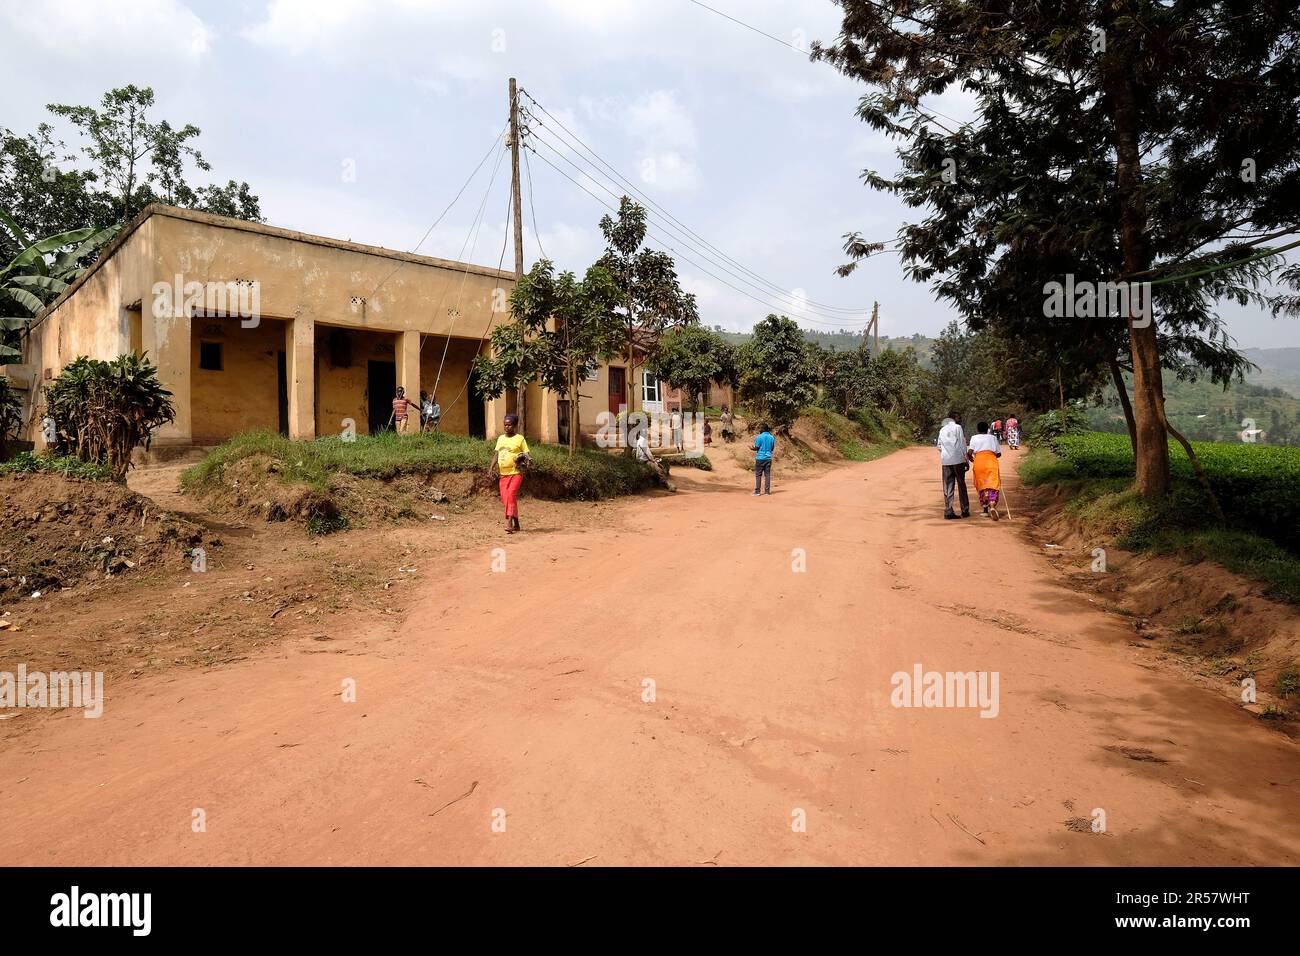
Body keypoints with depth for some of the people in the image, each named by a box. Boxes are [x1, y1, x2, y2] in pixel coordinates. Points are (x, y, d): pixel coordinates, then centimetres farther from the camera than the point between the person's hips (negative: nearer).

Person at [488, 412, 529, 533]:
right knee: (505, 498, 4)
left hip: (516, 473, -5)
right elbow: (496, 454, 14)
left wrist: (524, 460, -20)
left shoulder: (519, 438, -1)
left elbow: (526, 455, 1)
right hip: (503, 473, 5)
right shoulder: (500, 438, 14)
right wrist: (491, 468, 4)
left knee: (511, 495, -19)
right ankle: (516, 524, 17)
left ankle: (509, 523, -23)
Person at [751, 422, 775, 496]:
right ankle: (767, 491, 7)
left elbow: (756, 448, -9)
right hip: (768, 458, 5)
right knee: (767, 474, 7)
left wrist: (752, 448, 11)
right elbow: (772, 448, 12)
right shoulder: (771, 437, 6)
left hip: (760, 458, -5)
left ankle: (757, 491, -1)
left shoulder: (760, 437, -11)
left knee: (758, 475, 0)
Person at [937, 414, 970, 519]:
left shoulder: (942, 430, 15)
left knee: (948, 486, 3)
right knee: (961, 484, 5)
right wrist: (966, 460, -2)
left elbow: (939, 446, 16)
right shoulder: (957, 427, 0)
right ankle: (965, 510, 9)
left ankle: (948, 511, -3)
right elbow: (962, 444, -4)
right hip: (958, 459, -4)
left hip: (945, 460, 4)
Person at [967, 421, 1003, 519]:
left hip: (979, 462, 0)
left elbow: (969, 452, -2)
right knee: (993, 485, -5)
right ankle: (992, 506, -27)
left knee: (981, 485, 11)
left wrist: (970, 458, 18)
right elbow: (999, 454, 15)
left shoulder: (974, 438, 12)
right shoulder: (993, 437, 17)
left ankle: (986, 510, 14)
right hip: (991, 462, 0)